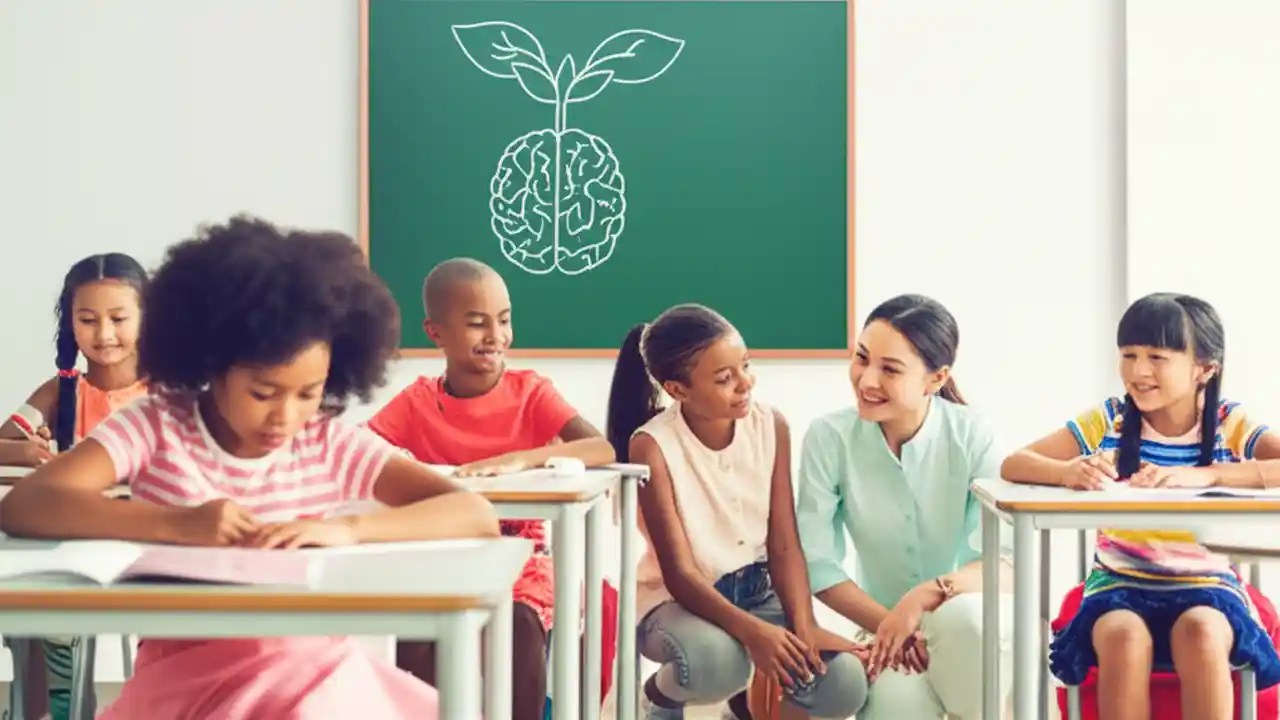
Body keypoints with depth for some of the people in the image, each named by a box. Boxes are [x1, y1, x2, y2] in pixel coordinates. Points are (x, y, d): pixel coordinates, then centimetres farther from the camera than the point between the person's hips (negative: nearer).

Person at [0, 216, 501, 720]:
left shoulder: (333, 445, -1)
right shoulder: (157, 427, -3)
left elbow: (477, 516, -10)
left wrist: (348, 527, -26)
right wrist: (179, 525, -29)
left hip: (315, 671, 3)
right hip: (186, 675, -3)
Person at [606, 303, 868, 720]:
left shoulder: (771, 426, -7)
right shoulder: (652, 446, -20)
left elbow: (784, 545, -6)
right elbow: (680, 574, -22)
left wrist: (804, 625, -22)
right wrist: (753, 631, -37)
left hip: (756, 591, 4)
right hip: (676, 599, -4)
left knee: (845, 684, -20)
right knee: (716, 658, -39)